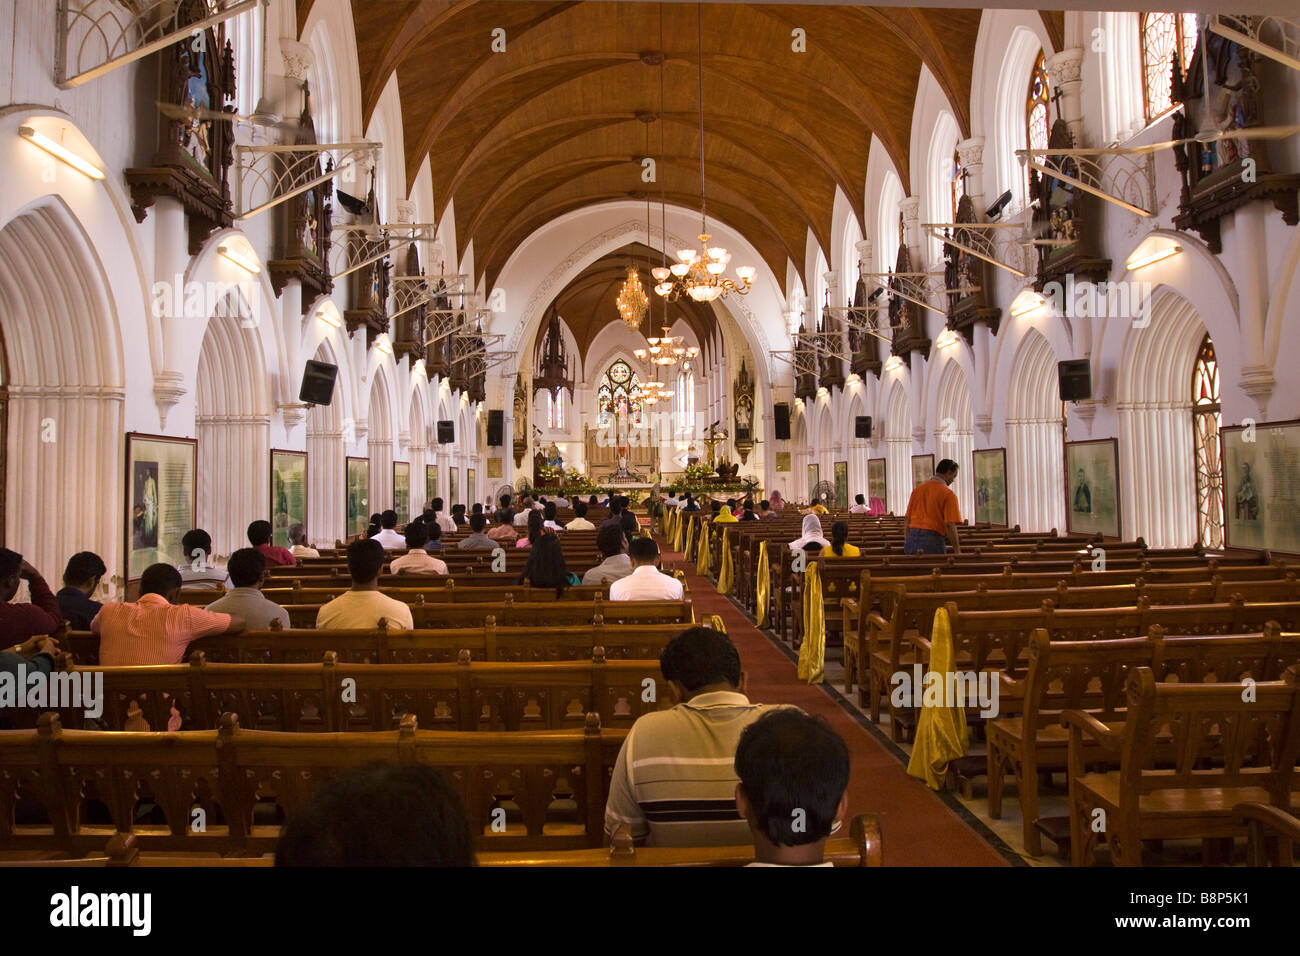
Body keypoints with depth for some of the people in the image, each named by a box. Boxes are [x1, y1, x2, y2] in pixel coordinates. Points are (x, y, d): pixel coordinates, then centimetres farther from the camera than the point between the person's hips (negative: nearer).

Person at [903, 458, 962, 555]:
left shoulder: (917, 489, 11)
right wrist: (957, 551, -7)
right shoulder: (948, 494, -6)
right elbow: (950, 525, -13)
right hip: (933, 541, -5)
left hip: (912, 538, 6)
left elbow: (907, 519, 12)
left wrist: (906, 542, 18)